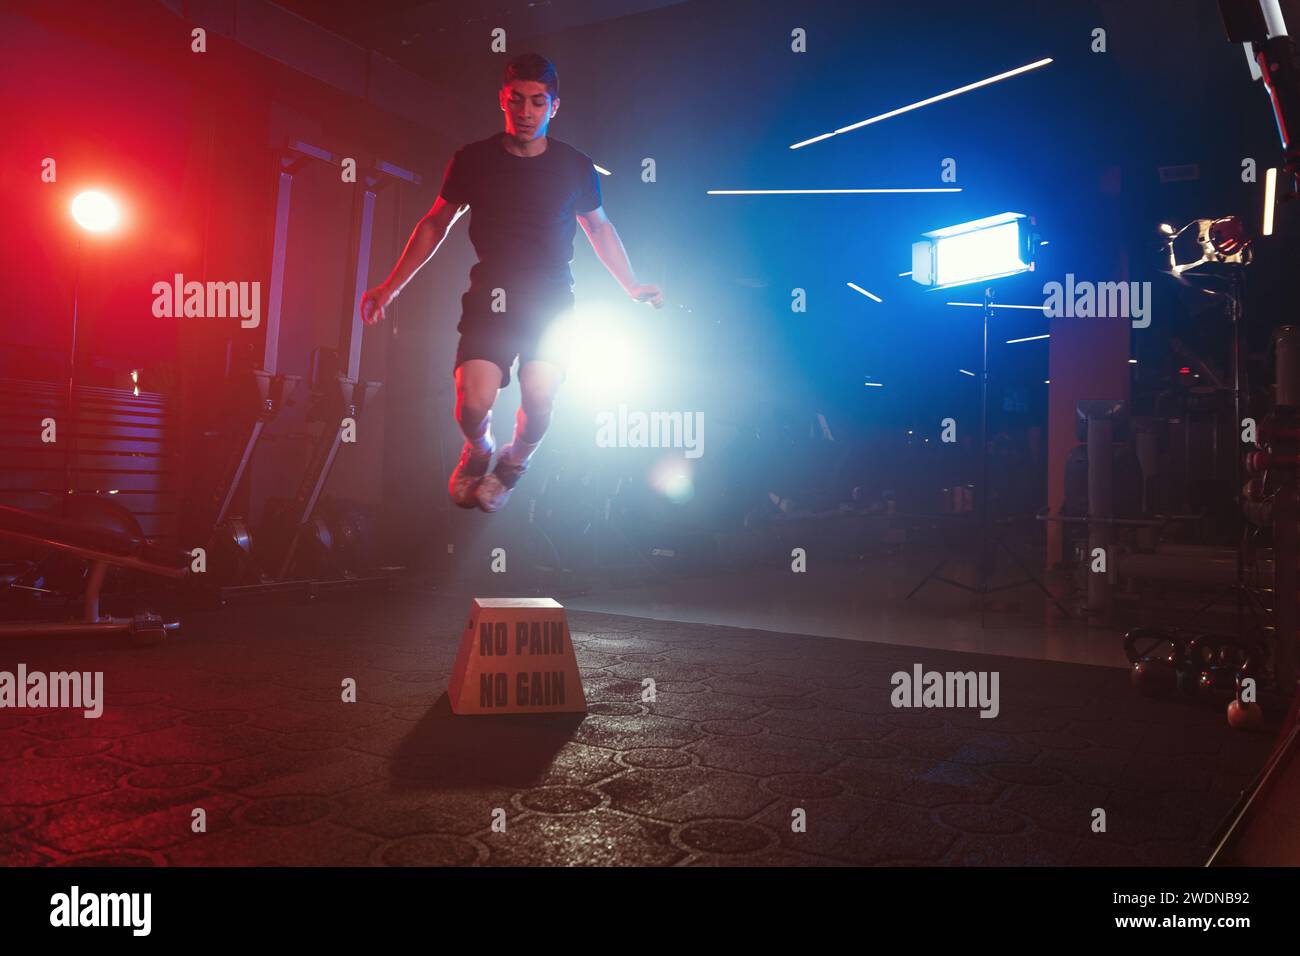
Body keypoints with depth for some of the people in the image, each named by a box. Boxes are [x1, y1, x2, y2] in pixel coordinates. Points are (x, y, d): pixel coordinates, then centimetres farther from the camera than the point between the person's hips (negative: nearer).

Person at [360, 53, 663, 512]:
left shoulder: (575, 166, 0)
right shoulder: (473, 160, -2)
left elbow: (599, 227, 15)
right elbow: (435, 224, 8)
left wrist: (632, 286, 12)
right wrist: (389, 287, 7)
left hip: (552, 300, 0)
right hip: (492, 297, 0)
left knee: (538, 402, -18)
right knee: (472, 406, -16)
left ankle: (514, 463, 18)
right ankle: (478, 451, 23)